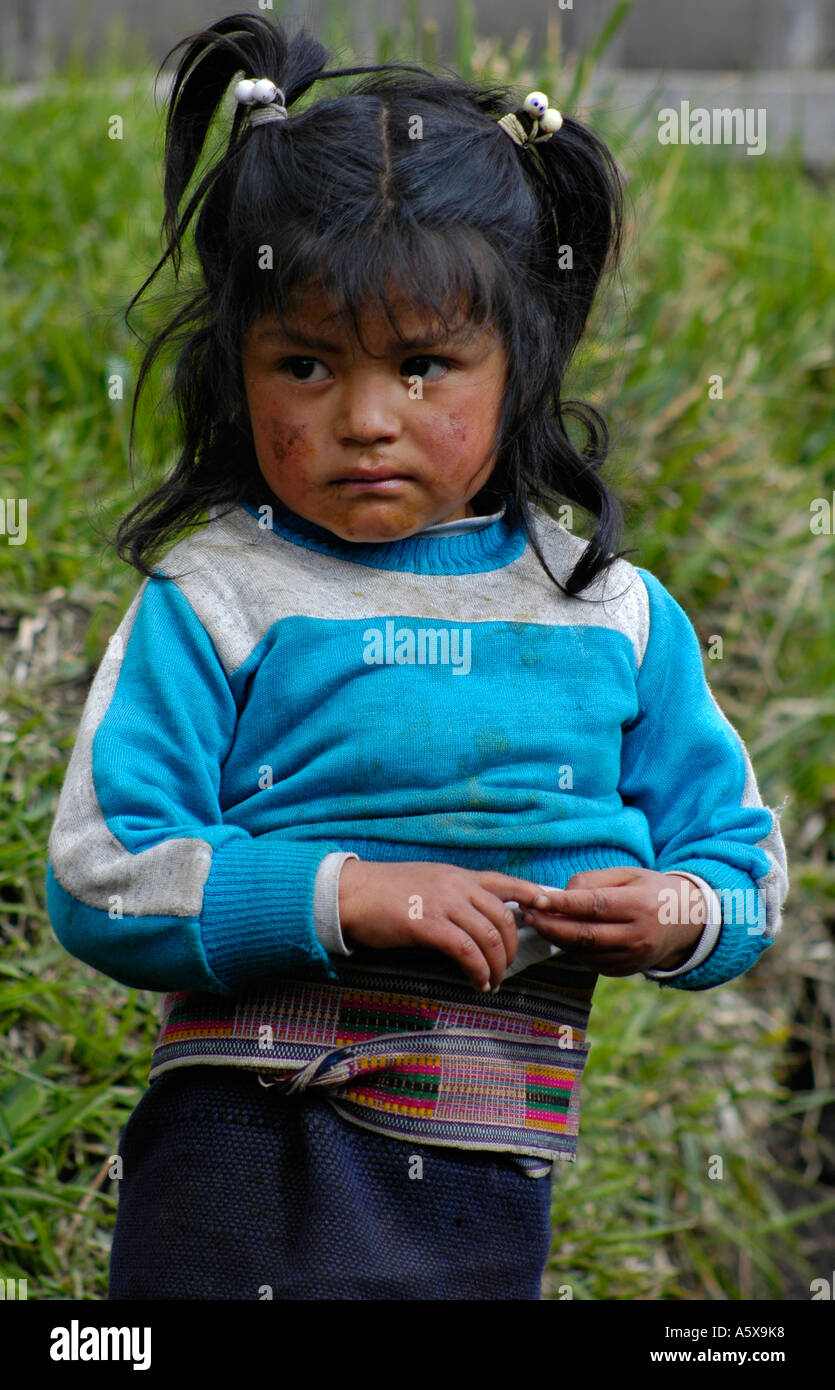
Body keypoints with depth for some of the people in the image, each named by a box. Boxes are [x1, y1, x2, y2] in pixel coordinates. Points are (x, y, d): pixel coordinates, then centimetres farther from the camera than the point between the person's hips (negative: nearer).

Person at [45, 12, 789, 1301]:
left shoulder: (617, 615, 6)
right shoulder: (215, 604, -5)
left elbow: (743, 851, 13)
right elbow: (99, 881, -11)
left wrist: (680, 914, -10)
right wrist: (350, 896, -20)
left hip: (491, 1195, 4)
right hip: (252, 1179, -3)